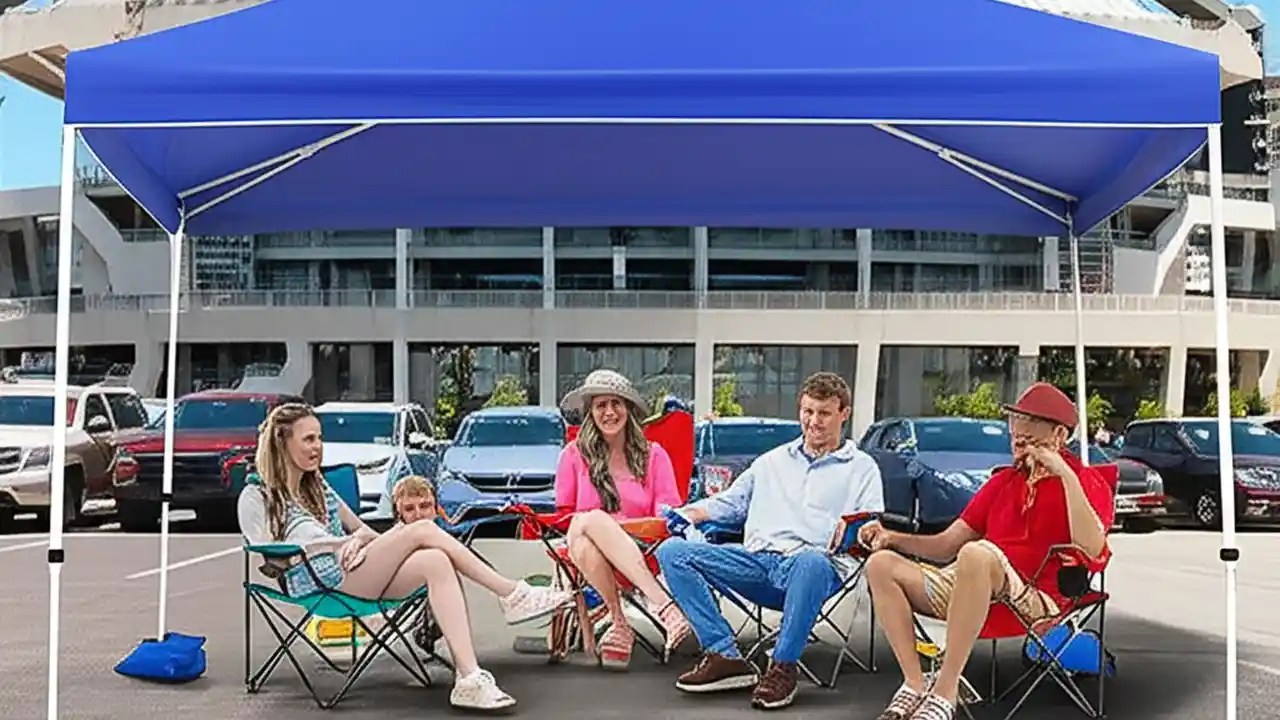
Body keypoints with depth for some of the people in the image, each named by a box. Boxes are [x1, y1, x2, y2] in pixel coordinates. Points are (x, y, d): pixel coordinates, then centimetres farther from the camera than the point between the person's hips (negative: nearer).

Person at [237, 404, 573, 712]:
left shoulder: (318, 487, 27)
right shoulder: (256, 496, 6)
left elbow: (362, 529, 29)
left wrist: (360, 540, 1)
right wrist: (341, 543, -11)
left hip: (356, 577, 7)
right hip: (322, 583, -7)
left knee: (437, 562, -25)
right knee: (422, 529, -22)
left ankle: (470, 679, -38)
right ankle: (512, 595, -16)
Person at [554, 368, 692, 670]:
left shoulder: (653, 455, 15)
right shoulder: (574, 454, 15)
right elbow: (563, 516, 17)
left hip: (640, 552, 0)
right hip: (589, 555, 1)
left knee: (590, 521, -33)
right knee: (592, 519, -36)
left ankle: (619, 625, -39)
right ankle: (662, 603, -37)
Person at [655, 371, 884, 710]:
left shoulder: (862, 467, 16)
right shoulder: (773, 460, 29)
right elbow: (731, 502, 28)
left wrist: (847, 533, -19)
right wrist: (688, 514, 9)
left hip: (810, 561, -5)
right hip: (755, 559, 5)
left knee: (811, 562, -44)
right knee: (672, 551, -17)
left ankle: (782, 667, -27)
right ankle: (724, 657, -21)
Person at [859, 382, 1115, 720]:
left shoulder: (1088, 483, 5)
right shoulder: (1003, 480, 22)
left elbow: (1090, 549, -17)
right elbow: (947, 546, 19)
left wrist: (1066, 475, -18)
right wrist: (893, 538, 2)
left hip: (1037, 600, -7)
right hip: (970, 589, 7)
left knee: (977, 554, -38)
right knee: (882, 565, -11)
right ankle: (914, 685, -21)